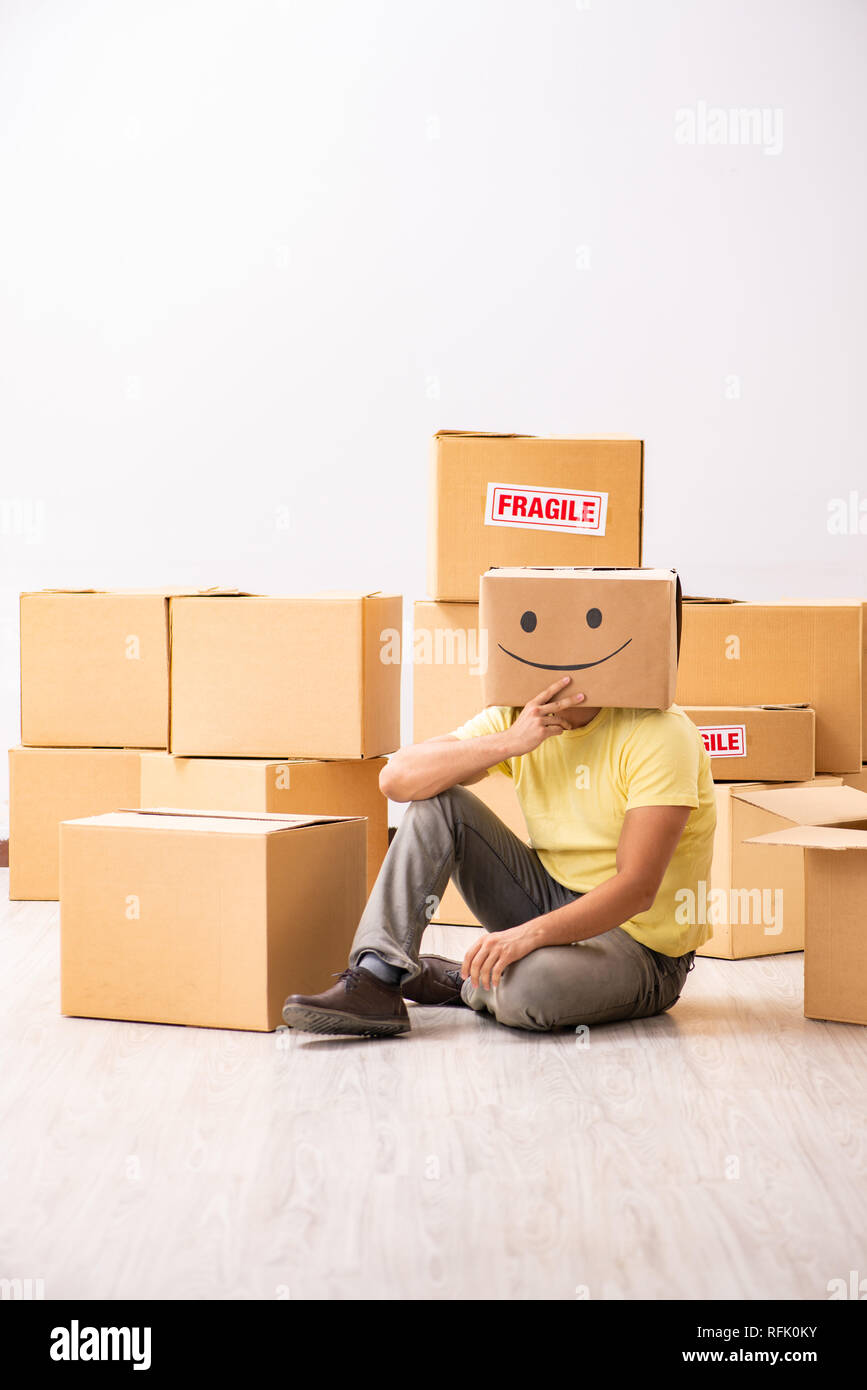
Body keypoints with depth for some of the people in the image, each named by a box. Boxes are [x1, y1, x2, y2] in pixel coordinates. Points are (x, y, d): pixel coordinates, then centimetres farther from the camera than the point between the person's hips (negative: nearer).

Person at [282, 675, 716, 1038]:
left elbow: (637, 888, -27)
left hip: (639, 944, -6)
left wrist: (530, 933, -39)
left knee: (527, 986, -38)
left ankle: (464, 983, 0)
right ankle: (378, 981, -18)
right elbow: (396, 778, -13)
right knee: (436, 802, -9)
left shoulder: (660, 733, -20)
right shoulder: (517, 716, -1)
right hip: (552, 900, 6)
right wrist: (509, 743, -24)